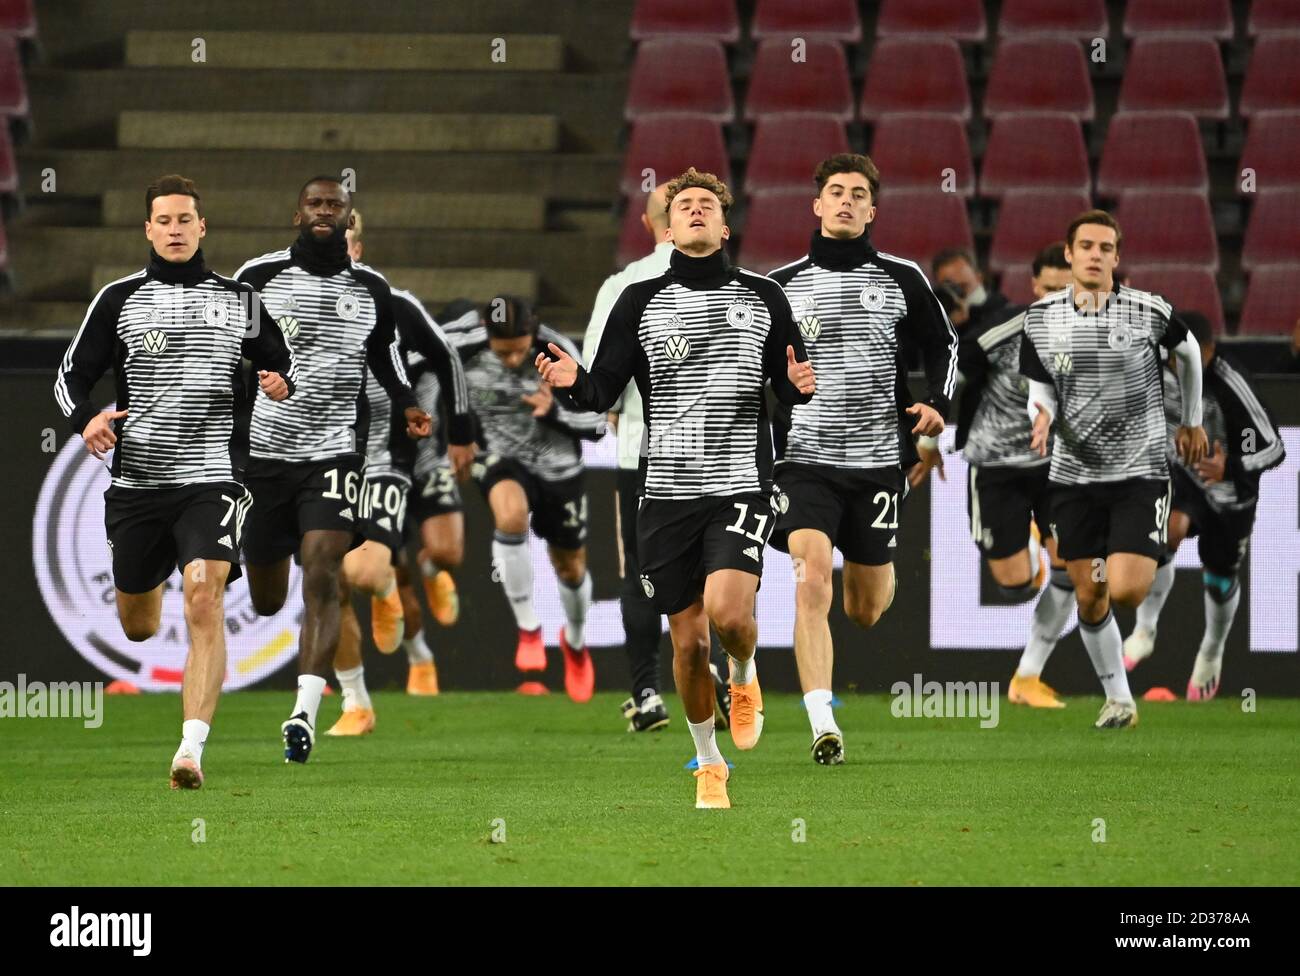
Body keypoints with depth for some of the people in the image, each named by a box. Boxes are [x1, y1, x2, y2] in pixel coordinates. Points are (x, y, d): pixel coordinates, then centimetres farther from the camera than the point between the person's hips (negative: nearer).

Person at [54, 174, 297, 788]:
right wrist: (86, 418, -14)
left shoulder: (240, 301, 9)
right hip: (135, 480, 1)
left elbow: (282, 364, 20)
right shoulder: (118, 300, 6)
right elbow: (72, 373, 8)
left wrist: (280, 382, -5)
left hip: (209, 480, -1)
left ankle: (192, 748, -28)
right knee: (136, 626, 10)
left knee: (205, 600, -22)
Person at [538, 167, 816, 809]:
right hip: (668, 490, 1)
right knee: (688, 641, 3)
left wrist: (799, 384, -10)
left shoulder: (763, 297, 7)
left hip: (741, 485, -1)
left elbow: (787, 385, 13)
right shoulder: (639, 302, 6)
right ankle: (708, 765, 23)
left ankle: (745, 676, 13)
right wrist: (575, 382, -19)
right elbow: (603, 392, 3)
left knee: (728, 611, -22)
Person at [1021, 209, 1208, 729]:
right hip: (1073, 476, 3)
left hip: (1138, 474, -2)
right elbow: (1040, 390, 4)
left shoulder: (1150, 312, -9)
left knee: (1125, 591, -16)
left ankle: (1121, 567, 20)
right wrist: (1042, 418, -20)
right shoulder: (1041, 318, -2)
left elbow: (1188, 350, 12)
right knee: (1089, 599, 6)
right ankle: (1118, 698, 22)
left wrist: (1191, 422, 21)